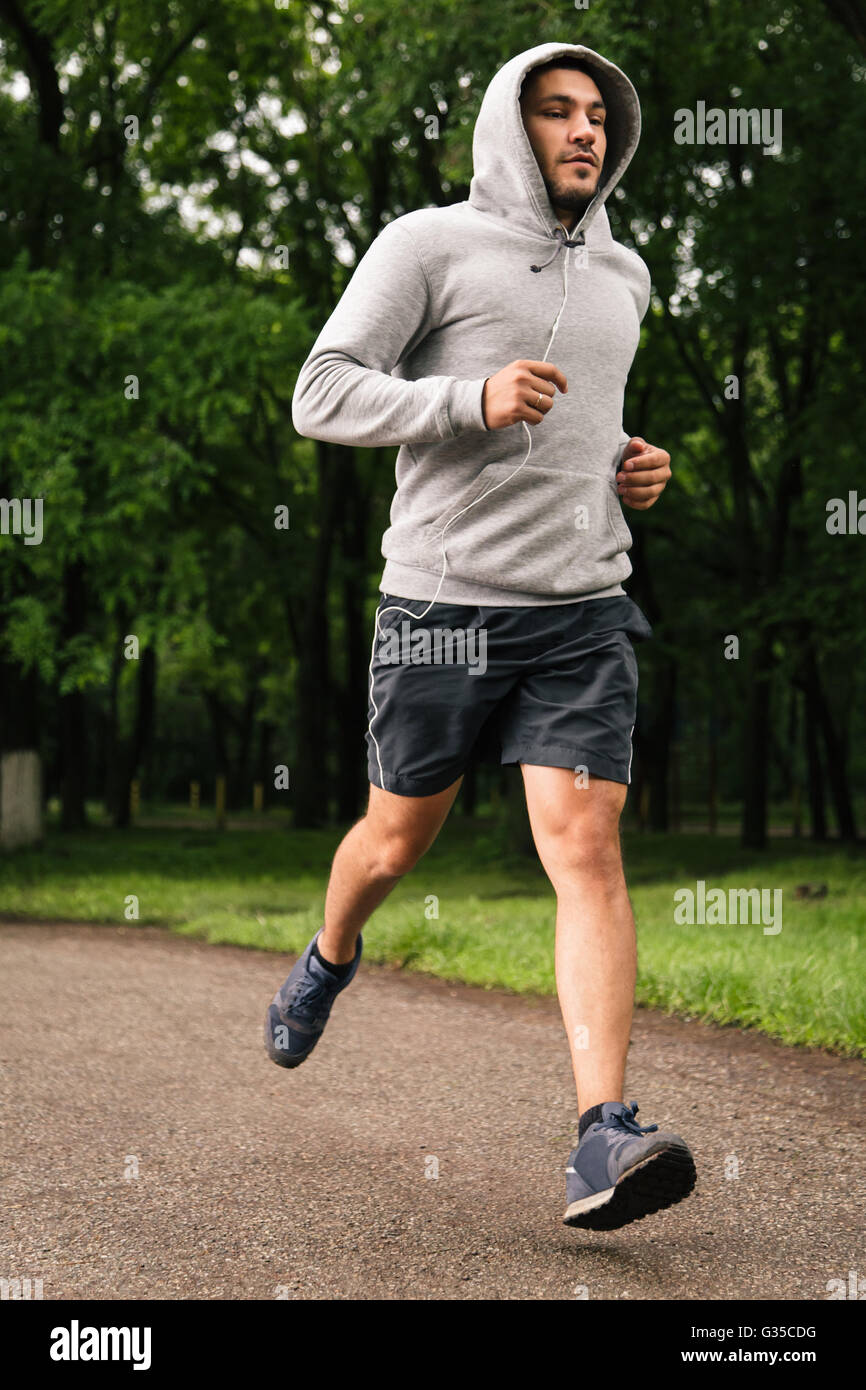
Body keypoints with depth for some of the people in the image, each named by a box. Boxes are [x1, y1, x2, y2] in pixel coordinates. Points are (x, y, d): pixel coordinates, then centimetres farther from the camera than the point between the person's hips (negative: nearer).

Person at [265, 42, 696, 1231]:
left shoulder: (622, 275, 15)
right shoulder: (428, 244, -2)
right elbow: (323, 397, -9)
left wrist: (632, 464, 10)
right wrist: (475, 401, -23)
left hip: (583, 611, 3)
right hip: (442, 604, -3)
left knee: (588, 853, -14)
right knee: (400, 837, 14)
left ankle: (604, 1144, -21)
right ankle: (331, 957, 49)